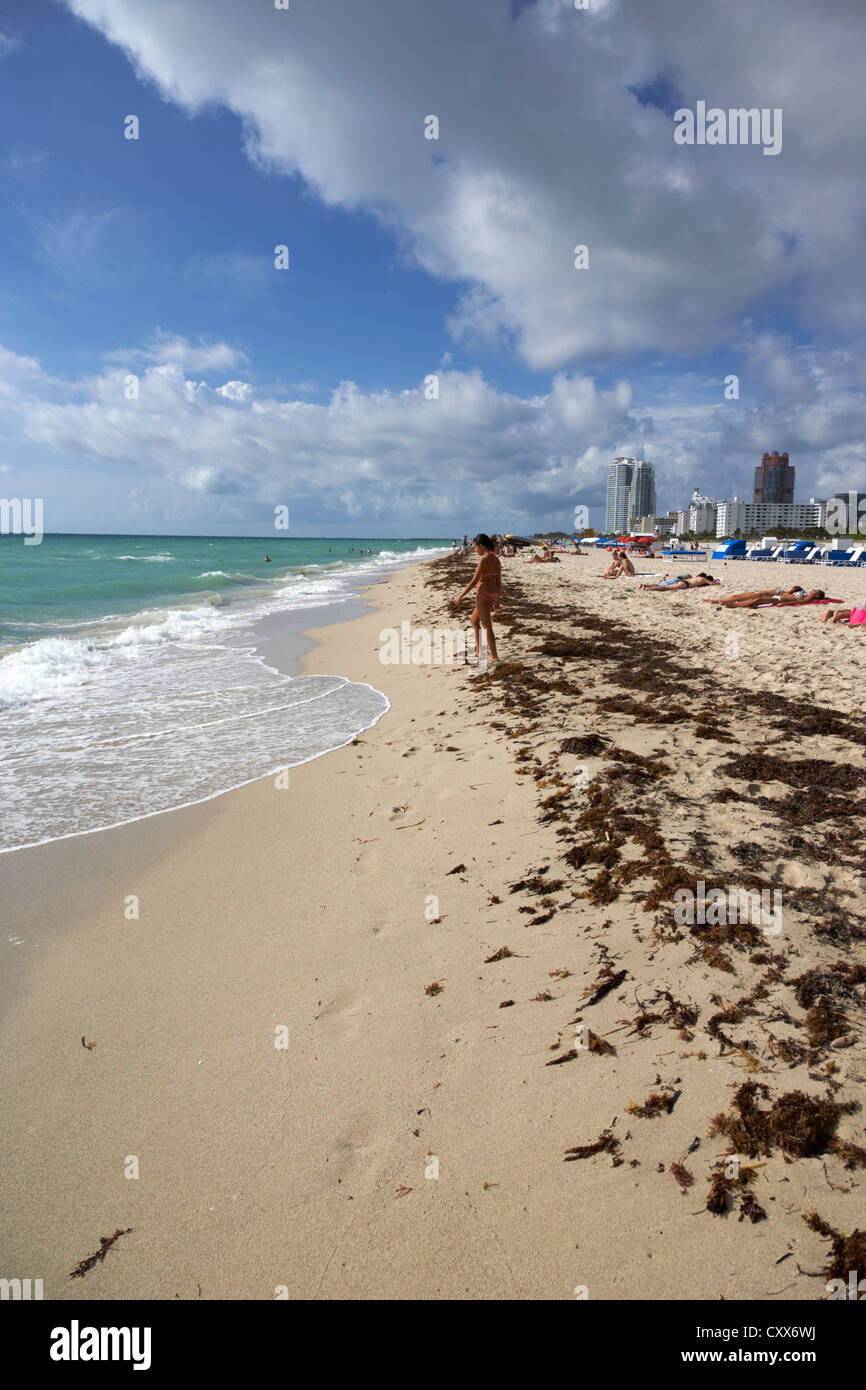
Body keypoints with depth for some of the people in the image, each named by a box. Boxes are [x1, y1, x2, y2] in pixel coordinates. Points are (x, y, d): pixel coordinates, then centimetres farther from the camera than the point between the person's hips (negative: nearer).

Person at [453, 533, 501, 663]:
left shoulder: (484, 560, -16)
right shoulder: (496, 560, 9)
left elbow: (474, 581, -17)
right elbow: (499, 582, 13)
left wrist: (460, 596, -12)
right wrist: (497, 599, 19)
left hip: (484, 594, -9)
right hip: (493, 594, 9)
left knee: (486, 627, -1)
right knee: (474, 621, 23)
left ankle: (494, 656, 4)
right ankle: (478, 650, 25)